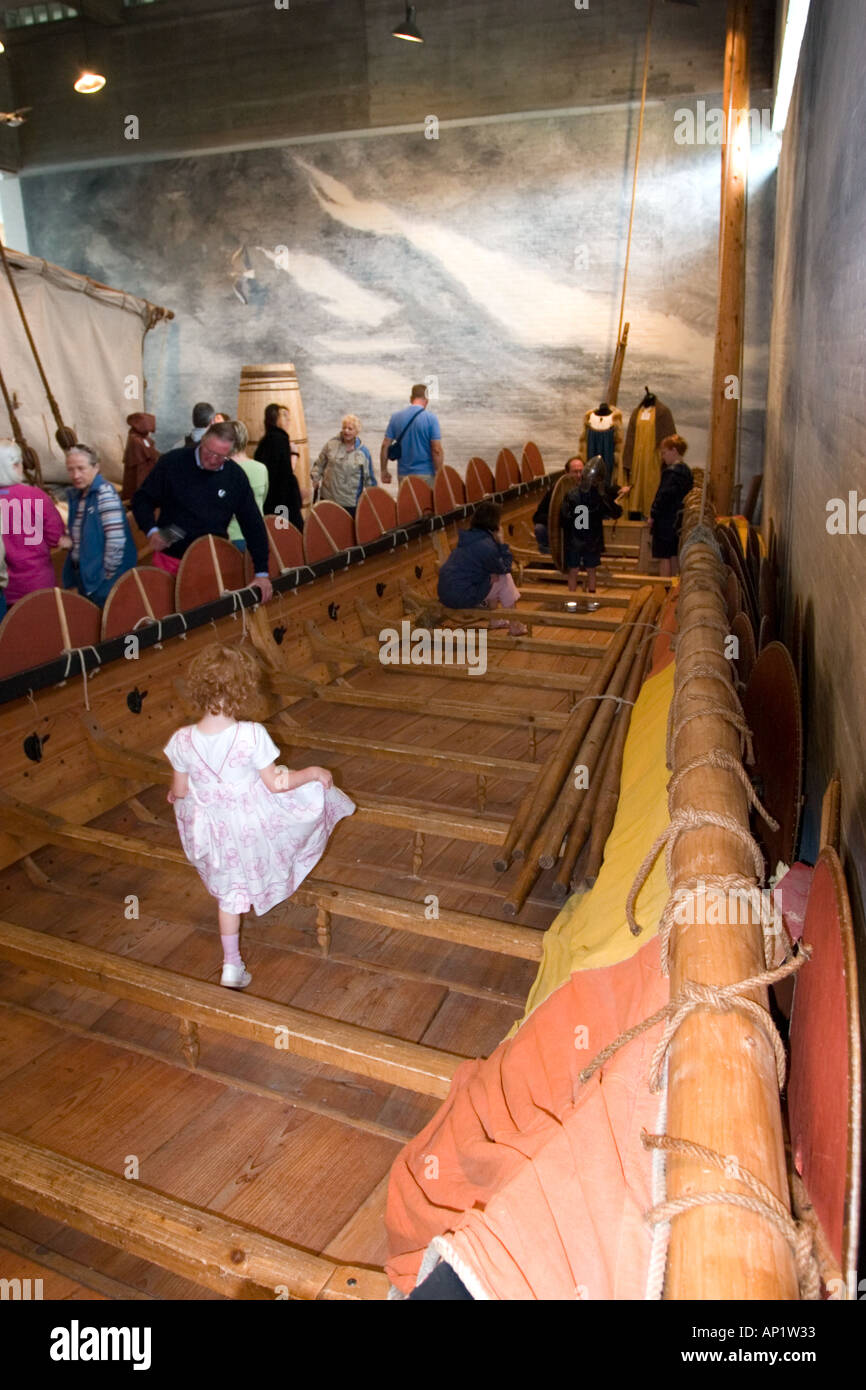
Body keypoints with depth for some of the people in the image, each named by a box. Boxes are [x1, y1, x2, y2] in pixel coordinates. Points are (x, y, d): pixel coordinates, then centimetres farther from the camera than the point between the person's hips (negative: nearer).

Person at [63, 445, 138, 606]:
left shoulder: (104, 493, -16)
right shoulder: (75, 495, 9)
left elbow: (116, 539, -22)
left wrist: (108, 575, -17)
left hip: (103, 582, -8)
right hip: (84, 577, 8)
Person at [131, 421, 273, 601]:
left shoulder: (236, 476, -4)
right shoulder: (173, 462, -10)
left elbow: (253, 524, -1)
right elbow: (143, 499, 0)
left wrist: (262, 572, -4)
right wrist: (151, 530, -19)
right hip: (170, 559, -1)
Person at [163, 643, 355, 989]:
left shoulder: (182, 741, -18)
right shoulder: (252, 736, -28)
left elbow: (180, 790, -3)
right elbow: (276, 783, -19)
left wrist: (174, 793, 22)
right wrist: (314, 773, -3)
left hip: (215, 828, 3)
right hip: (255, 822, -3)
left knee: (230, 892, 23)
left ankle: (231, 965, 34)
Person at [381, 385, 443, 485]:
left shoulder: (396, 417, 3)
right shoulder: (430, 418, -8)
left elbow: (385, 446, 4)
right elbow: (436, 450, -12)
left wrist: (384, 471, 13)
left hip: (403, 475, 4)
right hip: (426, 474, -4)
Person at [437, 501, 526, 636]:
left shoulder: (469, 537, 7)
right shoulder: (487, 546, -20)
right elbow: (505, 568, -4)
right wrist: (502, 543, -1)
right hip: (462, 598, -8)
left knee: (494, 576, 24)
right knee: (505, 579, 7)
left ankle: (495, 620, 33)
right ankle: (514, 626, 15)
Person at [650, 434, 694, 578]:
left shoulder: (671, 472, -17)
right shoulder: (687, 470, 12)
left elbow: (663, 496, -21)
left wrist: (653, 515, -11)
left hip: (666, 521, -9)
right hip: (679, 521, 9)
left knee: (663, 557, -4)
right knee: (674, 555, 15)